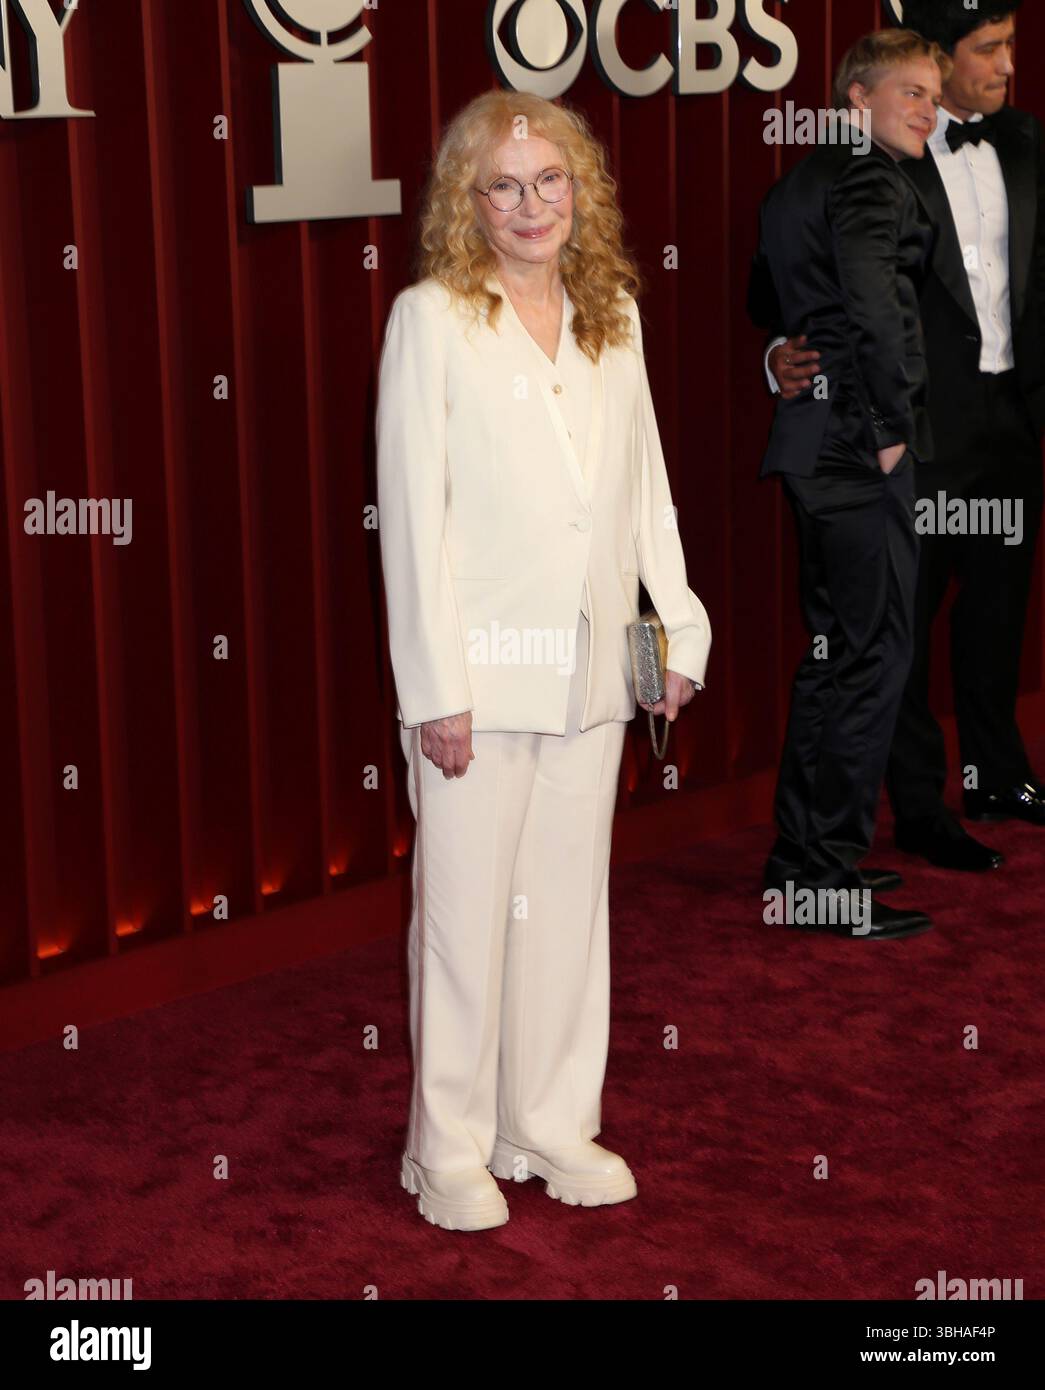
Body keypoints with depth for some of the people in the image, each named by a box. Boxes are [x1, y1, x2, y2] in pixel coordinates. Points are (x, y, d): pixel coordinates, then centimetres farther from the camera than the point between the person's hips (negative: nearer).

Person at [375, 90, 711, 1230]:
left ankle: (553, 1125, 27)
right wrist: (434, 687, -14)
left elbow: (646, 485, 15)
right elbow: (411, 513, -10)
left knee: (570, 902, 13)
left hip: (590, 667, 5)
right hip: (478, 671, -5)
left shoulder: (613, 315, 10)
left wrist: (678, 626, 10)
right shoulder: (430, 320, -6)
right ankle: (450, 1149, 16)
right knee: (465, 911, 2)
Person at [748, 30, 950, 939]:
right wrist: (892, 421, -18)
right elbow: (873, 300, -27)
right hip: (862, 446, -10)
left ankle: (801, 855, 23)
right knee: (875, 656, -6)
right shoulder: (871, 181, -12)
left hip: (813, 440, 10)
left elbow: (767, 302, 29)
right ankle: (832, 872, -2)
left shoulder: (799, 182, 18)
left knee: (833, 651, 16)